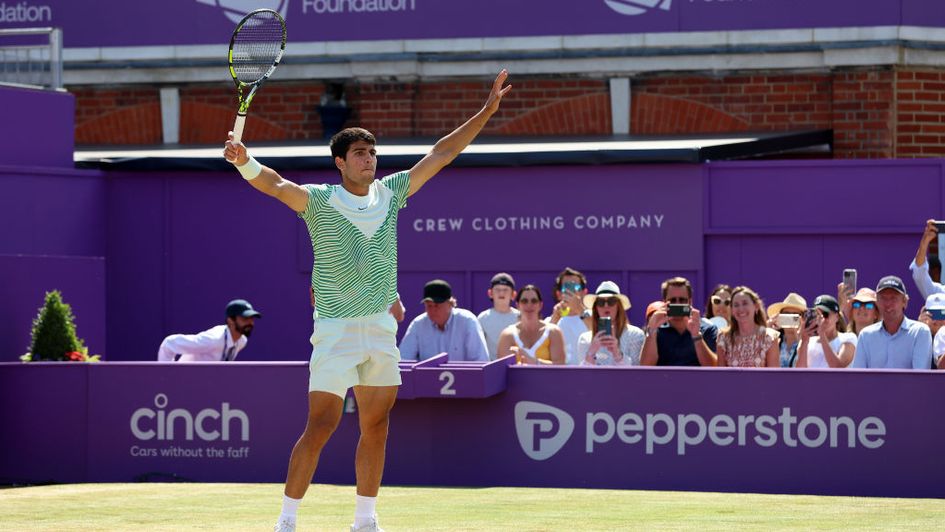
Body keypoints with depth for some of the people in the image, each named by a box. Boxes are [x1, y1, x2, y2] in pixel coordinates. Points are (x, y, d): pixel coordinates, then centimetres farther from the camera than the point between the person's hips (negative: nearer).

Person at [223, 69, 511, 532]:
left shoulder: (390, 193, 8)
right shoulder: (319, 201, -7)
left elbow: (439, 154, 13)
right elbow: (274, 184, -24)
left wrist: (486, 112, 11)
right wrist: (244, 162, -44)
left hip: (381, 328, 6)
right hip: (335, 331, -6)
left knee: (375, 428, 10)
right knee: (320, 426, -11)